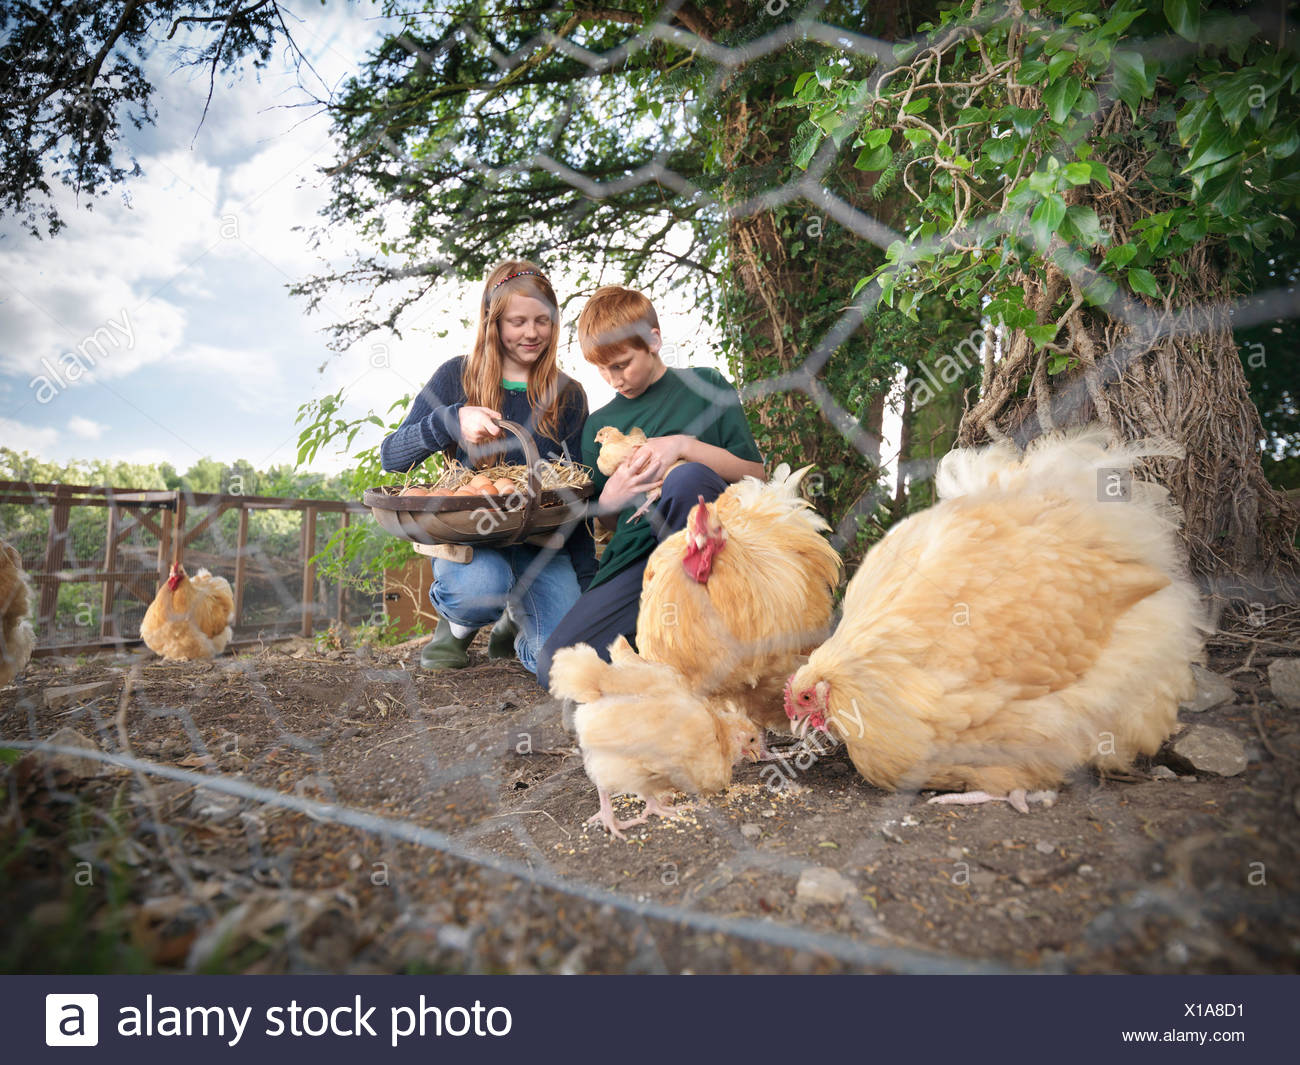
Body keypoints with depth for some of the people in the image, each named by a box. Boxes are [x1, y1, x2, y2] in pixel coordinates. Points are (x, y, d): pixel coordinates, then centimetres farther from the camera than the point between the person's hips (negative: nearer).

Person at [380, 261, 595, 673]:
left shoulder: (567, 395, 7)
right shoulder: (457, 376, 3)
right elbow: (391, 456, -2)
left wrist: (587, 583, 1)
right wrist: (453, 420, -21)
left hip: (540, 540, 2)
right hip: (467, 530, -1)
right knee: (481, 587, -38)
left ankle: (518, 620, 17)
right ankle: (456, 623, 3)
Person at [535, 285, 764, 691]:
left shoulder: (705, 385, 9)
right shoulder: (599, 425, 18)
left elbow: (754, 472, 3)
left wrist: (685, 446, -11)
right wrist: (608, 500, -5)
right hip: (634, 555, 3)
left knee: (688, 477, -37)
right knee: (555, 668, -19)